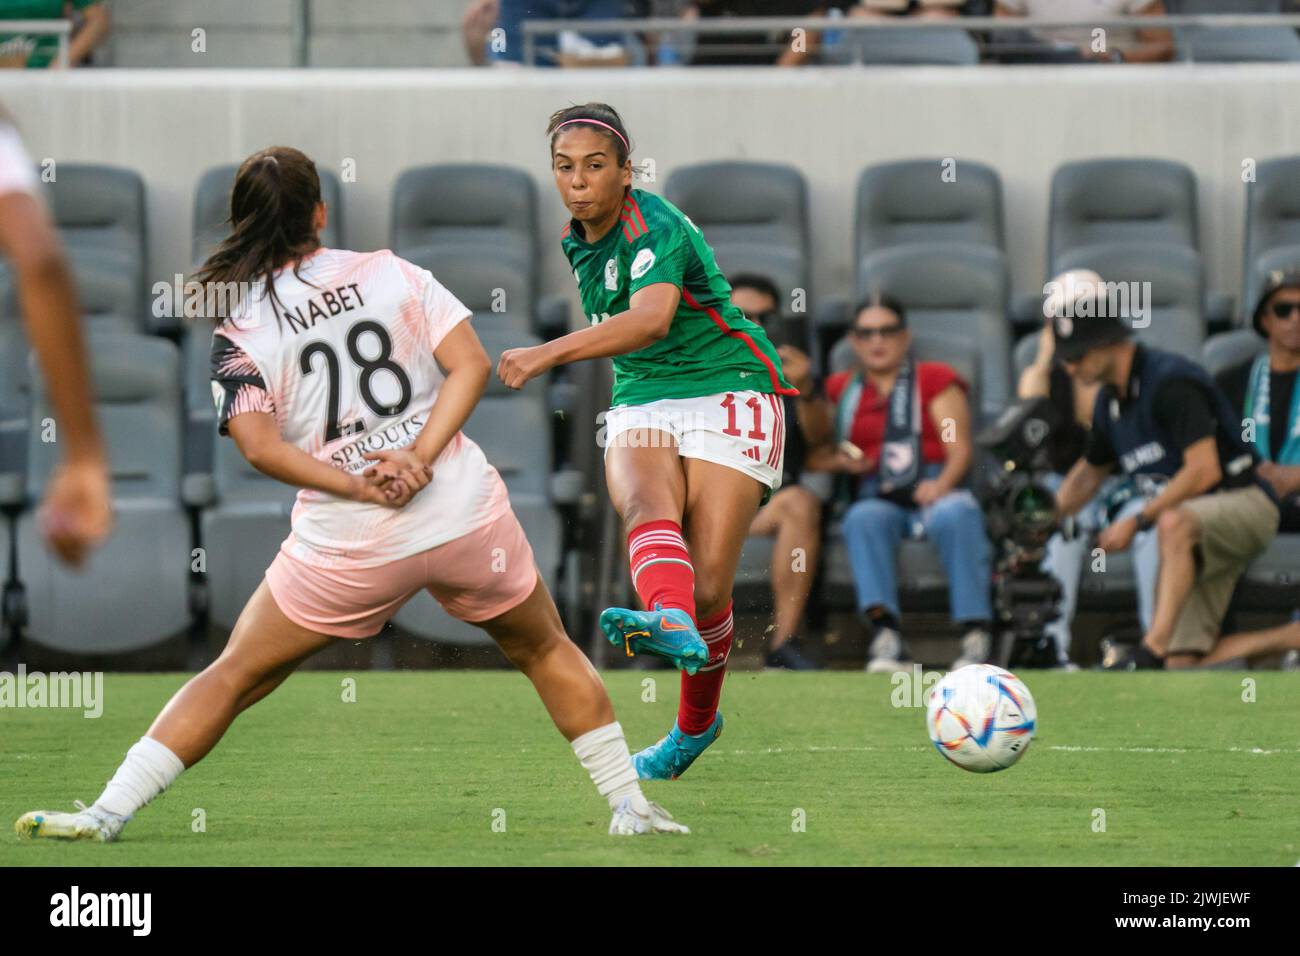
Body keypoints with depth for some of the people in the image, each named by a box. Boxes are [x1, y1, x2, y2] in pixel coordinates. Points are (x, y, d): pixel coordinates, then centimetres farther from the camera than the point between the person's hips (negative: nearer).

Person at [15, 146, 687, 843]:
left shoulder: (239, 330, 1)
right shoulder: (392, 274, 5)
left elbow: (260, 446, -12)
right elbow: (471, 364, -5)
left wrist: (366, 489, -12)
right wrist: (418, 458, -12)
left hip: (348, 546, -1)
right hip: (466, 515, 1)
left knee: (234, 677, 11)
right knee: (544, 650, 23)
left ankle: (107, 813, 4)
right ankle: (629, 805, 21)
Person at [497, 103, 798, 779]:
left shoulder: (655, 228, -18)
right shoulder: (577, 240, 8)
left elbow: (651, 319, -38)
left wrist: (549, 354, -46)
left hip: (727, 392, -6)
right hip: (641, 407, 6)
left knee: (708, 585, -13)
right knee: (645, 505, -31)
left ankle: (695, 724, 9)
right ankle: (669, 622, -60)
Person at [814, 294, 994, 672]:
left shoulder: (935, 379, 15)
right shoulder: (840, 390, 23)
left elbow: (960, 449, 2)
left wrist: (942, 484, -18)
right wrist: (841, 463, -5)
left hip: (934, 491, -1)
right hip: (877, 498, 1)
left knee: (956, 514, -36)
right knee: (864, 518, -35)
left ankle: (976, 633, -42)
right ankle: (884, 632, -48)